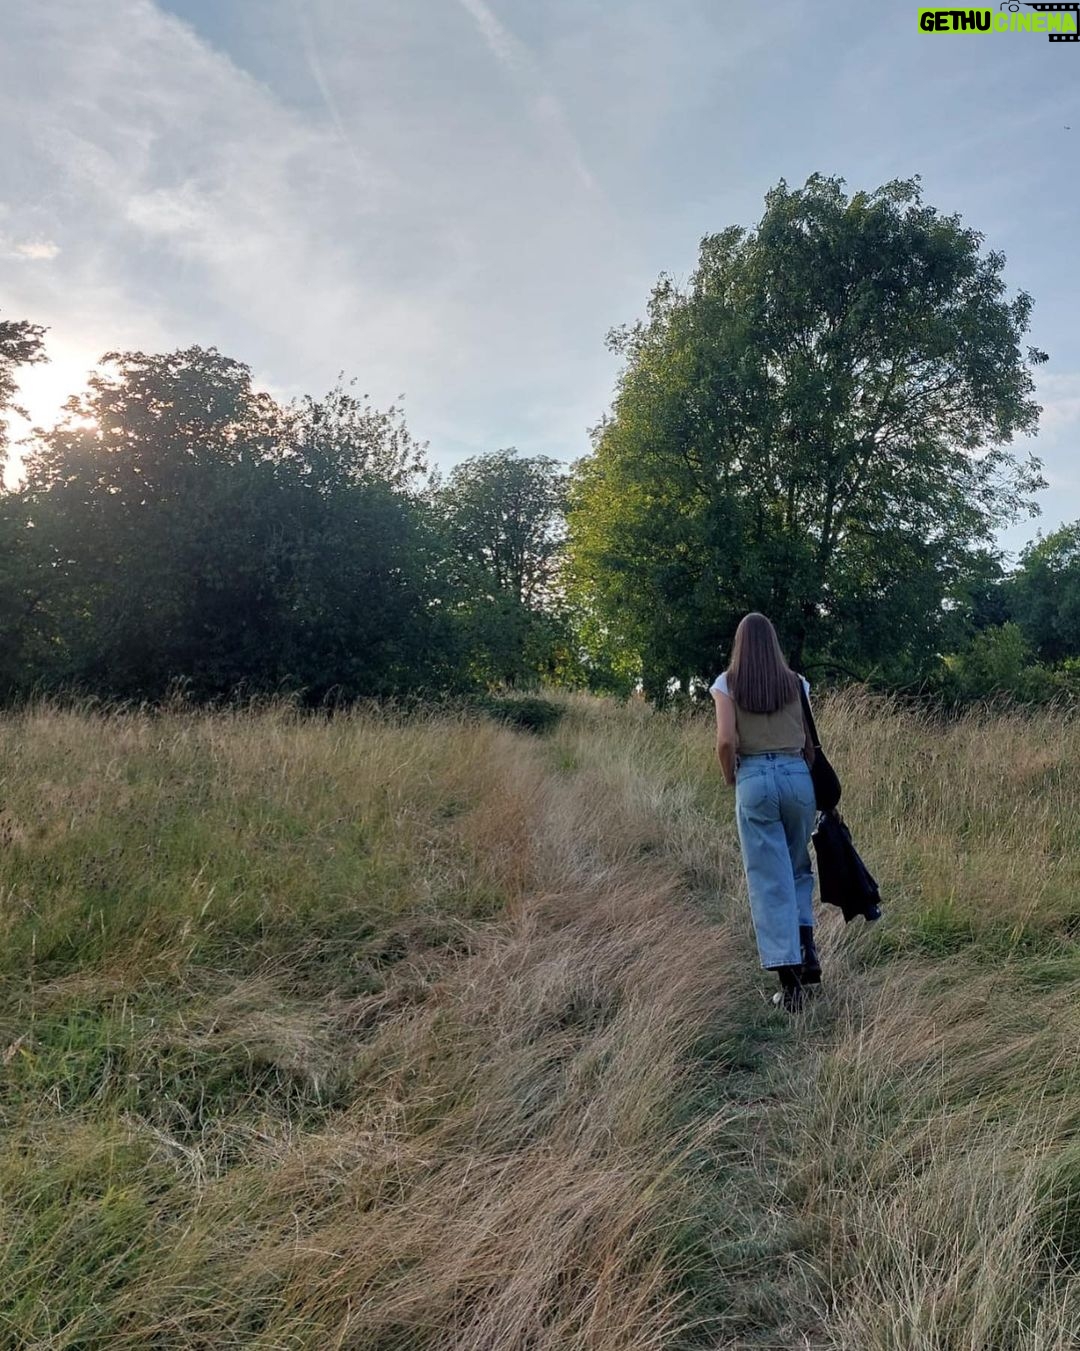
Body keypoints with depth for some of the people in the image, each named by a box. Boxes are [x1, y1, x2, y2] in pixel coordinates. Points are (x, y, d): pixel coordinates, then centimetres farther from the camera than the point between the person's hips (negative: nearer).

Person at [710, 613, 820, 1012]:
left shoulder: (727, 684, 1)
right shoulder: (795, 682, 8)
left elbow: (726, 740, -9)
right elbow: (808, 741, 9)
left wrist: (729, 779, 6)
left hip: (754, 779, -2)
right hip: (797, 774, 2)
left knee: (769, 880, 3)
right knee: (798, 867, 22)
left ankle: (789, 976, 1)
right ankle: (807, 948, 10)